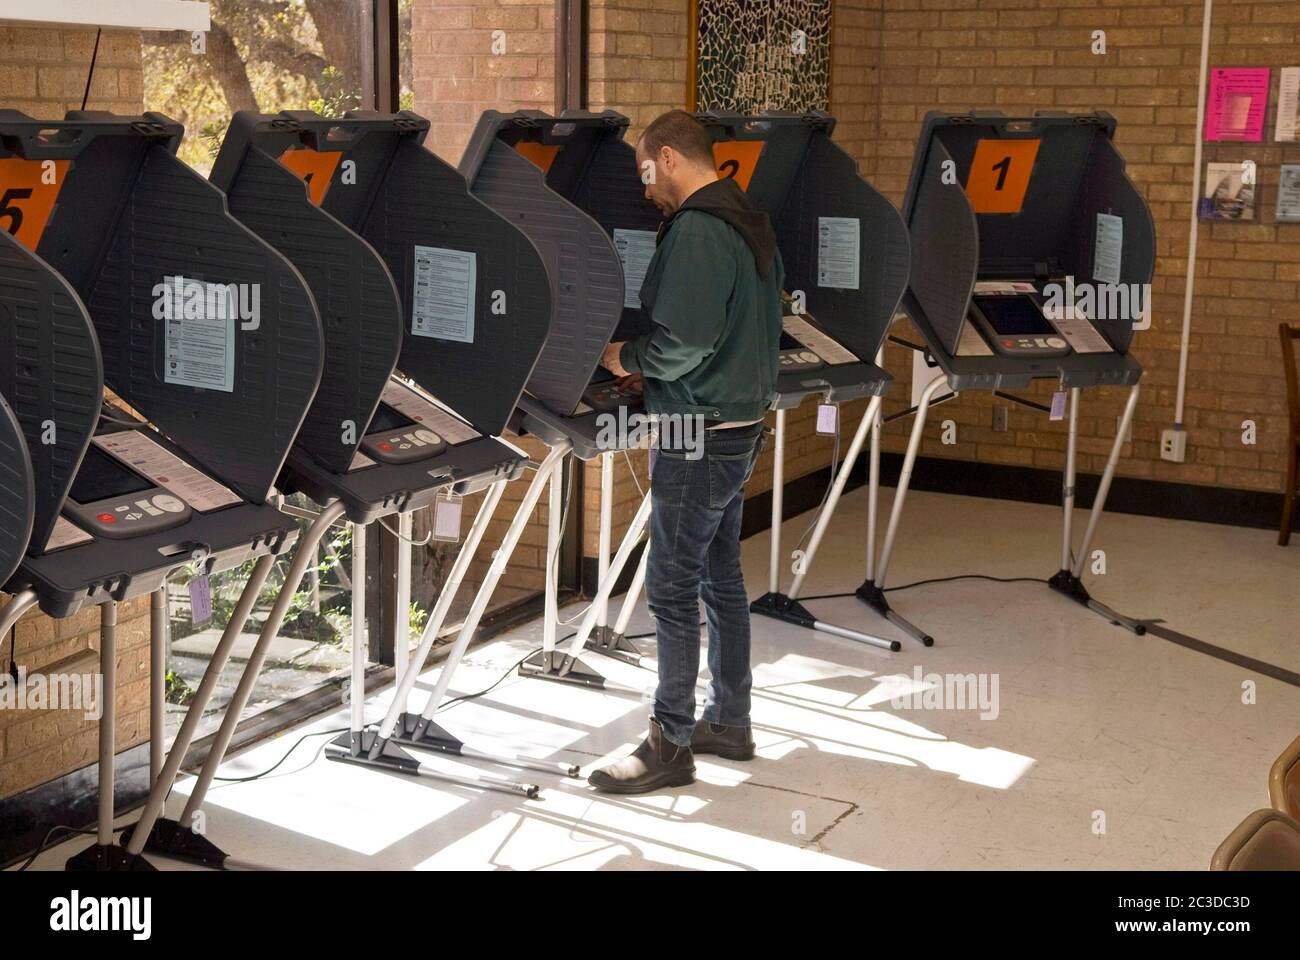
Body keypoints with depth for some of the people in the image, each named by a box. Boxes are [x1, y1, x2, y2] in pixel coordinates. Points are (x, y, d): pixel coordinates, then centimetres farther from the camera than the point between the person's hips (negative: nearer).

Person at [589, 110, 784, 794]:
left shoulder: (696, 231, -19)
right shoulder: (751, 224, 13)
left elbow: (684, 340, -27)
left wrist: (628, 358, -7)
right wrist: (654, 367, 14)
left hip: (698, 437, -10)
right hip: (741, 426, 10)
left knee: (672, 591, -3)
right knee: (721, 579, 17)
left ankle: (669, 746, 4)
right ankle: (728, 723, 27)